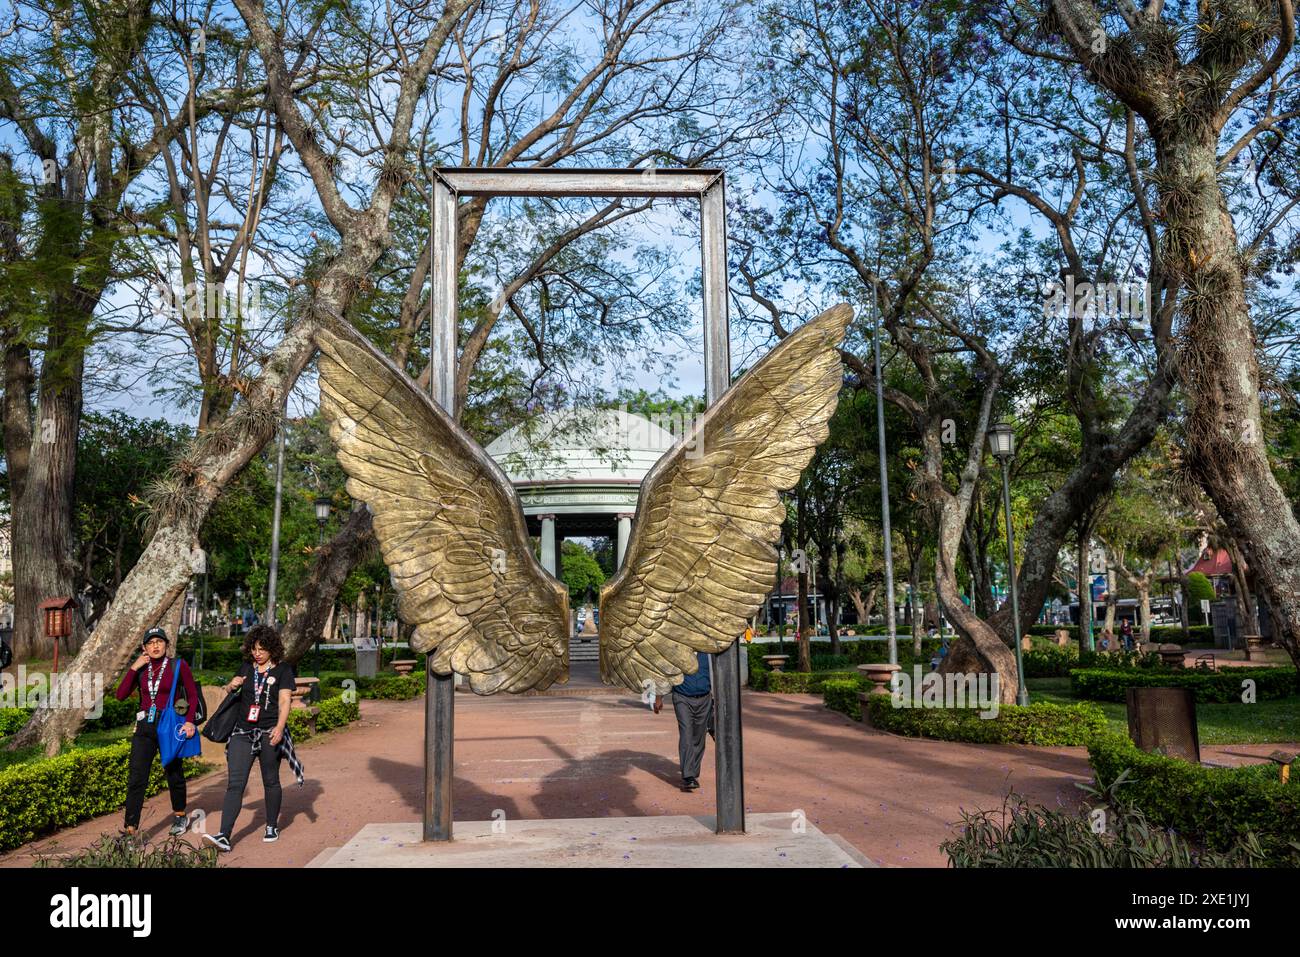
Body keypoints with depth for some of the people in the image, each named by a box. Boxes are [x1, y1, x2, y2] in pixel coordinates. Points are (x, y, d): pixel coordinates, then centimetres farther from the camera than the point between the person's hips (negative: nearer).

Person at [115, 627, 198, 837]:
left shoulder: (178, 665, -2)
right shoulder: (141, 668, 7)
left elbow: (193, 695, 1)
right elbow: (121, 695, -2)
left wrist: (189, 720, -11)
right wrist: (133, 668, -7)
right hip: (145, 727, 3)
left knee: (174, 773, 11)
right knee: (136, 778, -6)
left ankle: (180, 816, 31)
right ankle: (130, 828, -6)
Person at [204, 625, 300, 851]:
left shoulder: (283, 669, -2)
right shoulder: (247, 667, 11)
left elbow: (285, 701, -9)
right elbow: (230, 689, 23)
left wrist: (279, 727, -24)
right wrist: (232, 686, -2)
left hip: (269, 734, -3)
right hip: (243, 732, 3)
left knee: (271, 782, 9)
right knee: (234, 784, -6)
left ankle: (272, 827, 26)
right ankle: (224, 836, -11)